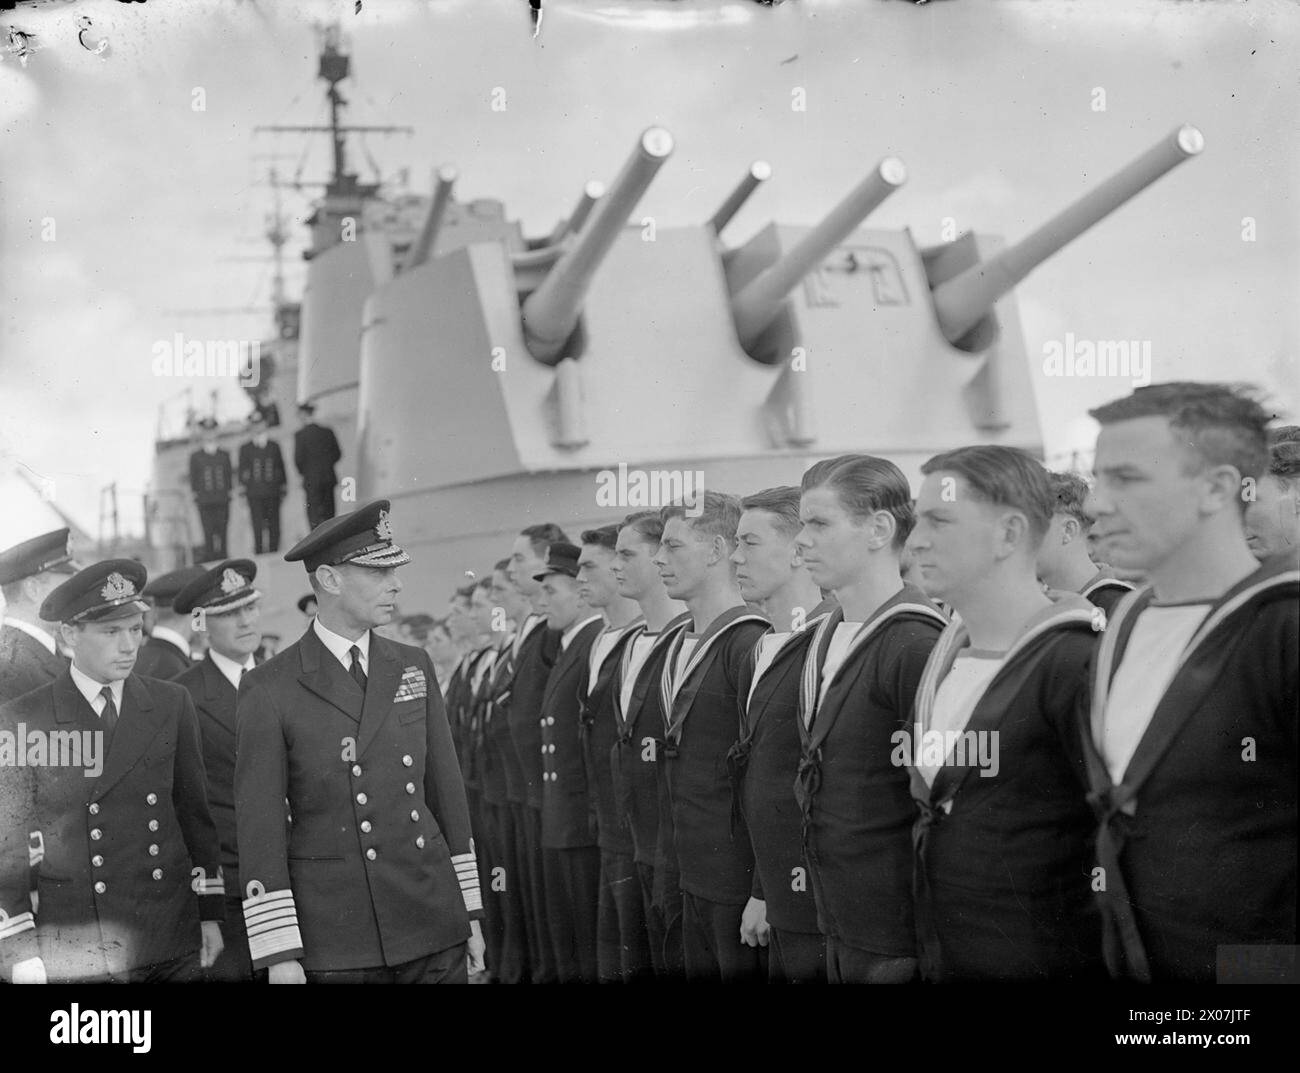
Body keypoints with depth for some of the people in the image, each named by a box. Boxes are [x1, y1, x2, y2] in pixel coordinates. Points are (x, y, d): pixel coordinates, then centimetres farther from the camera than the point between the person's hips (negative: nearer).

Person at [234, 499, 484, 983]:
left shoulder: (413, 668, 8)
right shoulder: (270, 688, -5)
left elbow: (446, 790, 12)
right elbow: (258, 822, -7)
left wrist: (469, 911, 12)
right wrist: (278, 954, -10)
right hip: (333, 939, -3)